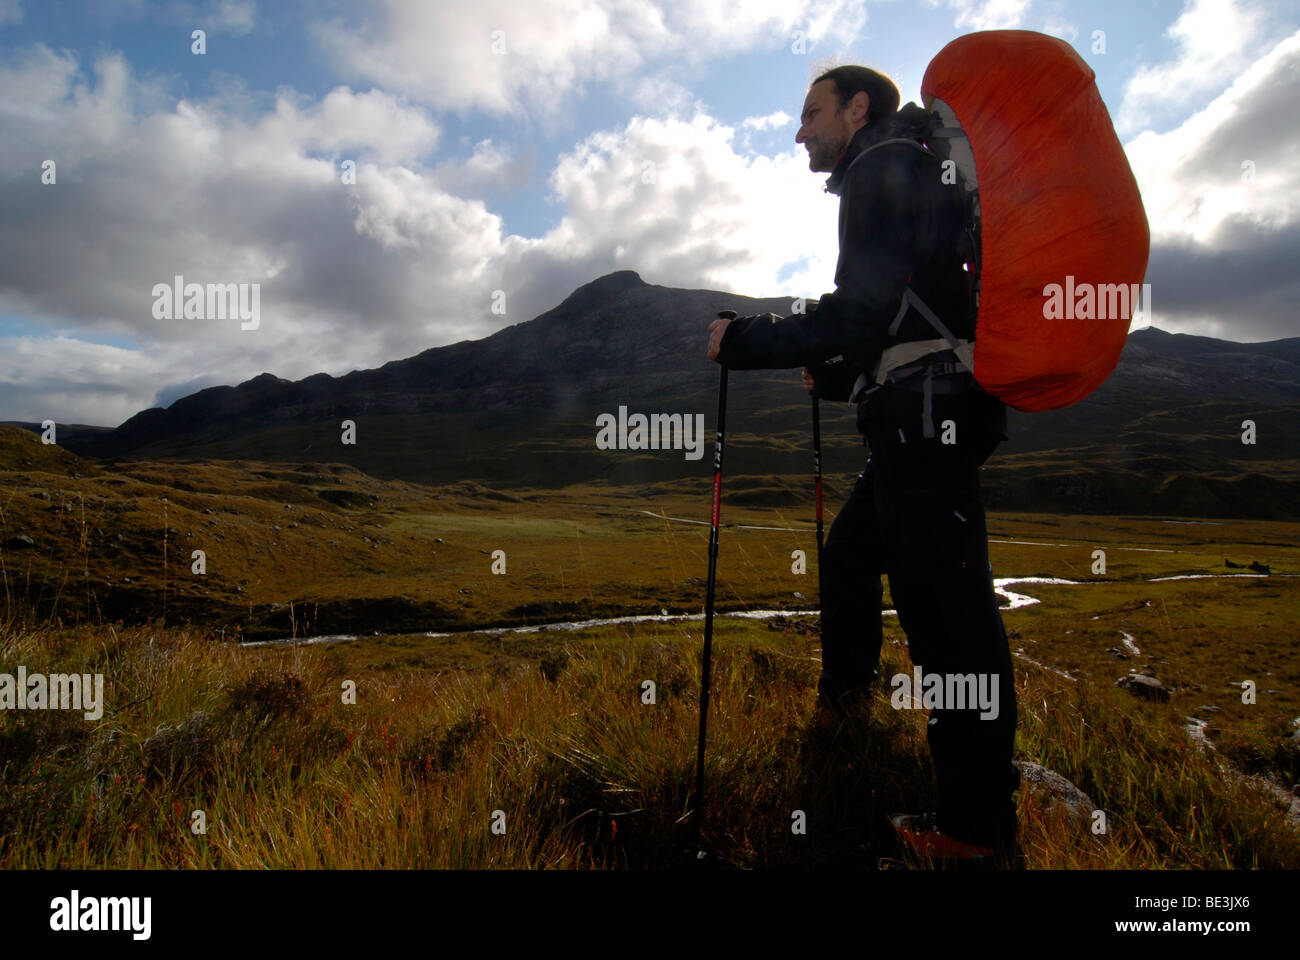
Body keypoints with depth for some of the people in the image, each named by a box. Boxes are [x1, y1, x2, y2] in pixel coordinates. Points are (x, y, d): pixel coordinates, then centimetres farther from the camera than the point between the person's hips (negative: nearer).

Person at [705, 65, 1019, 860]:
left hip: (928, 423, -11)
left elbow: (859, 313, -18)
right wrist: (836, 375, 29)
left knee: (946, 611, -8)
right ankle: (843, 701, 43)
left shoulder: (885, 165, -4)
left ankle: (978, 821, 3)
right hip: (921, 425, 11)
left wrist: (742, 341, -10)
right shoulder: (905, 180, 26)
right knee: (848, 557, 22)